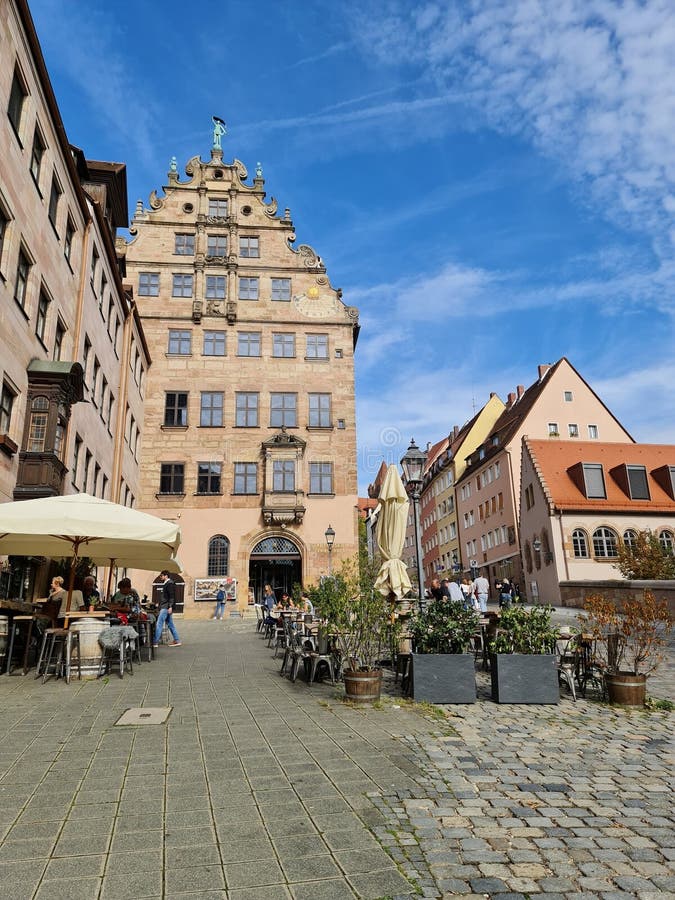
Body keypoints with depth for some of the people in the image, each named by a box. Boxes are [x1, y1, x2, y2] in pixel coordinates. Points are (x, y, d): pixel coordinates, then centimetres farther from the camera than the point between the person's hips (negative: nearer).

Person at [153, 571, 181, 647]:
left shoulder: (170, 584, -10)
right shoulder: (165, 584, 19)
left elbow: (172, 596, -18)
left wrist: (170, 606, -23)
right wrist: (160, 605, 22)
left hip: (166, 607, -10)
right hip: (164, 607, 10)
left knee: (159, 624, -10)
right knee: (170, 624, 10)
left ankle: (155, 642, -9)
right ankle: (177, 640, 13)